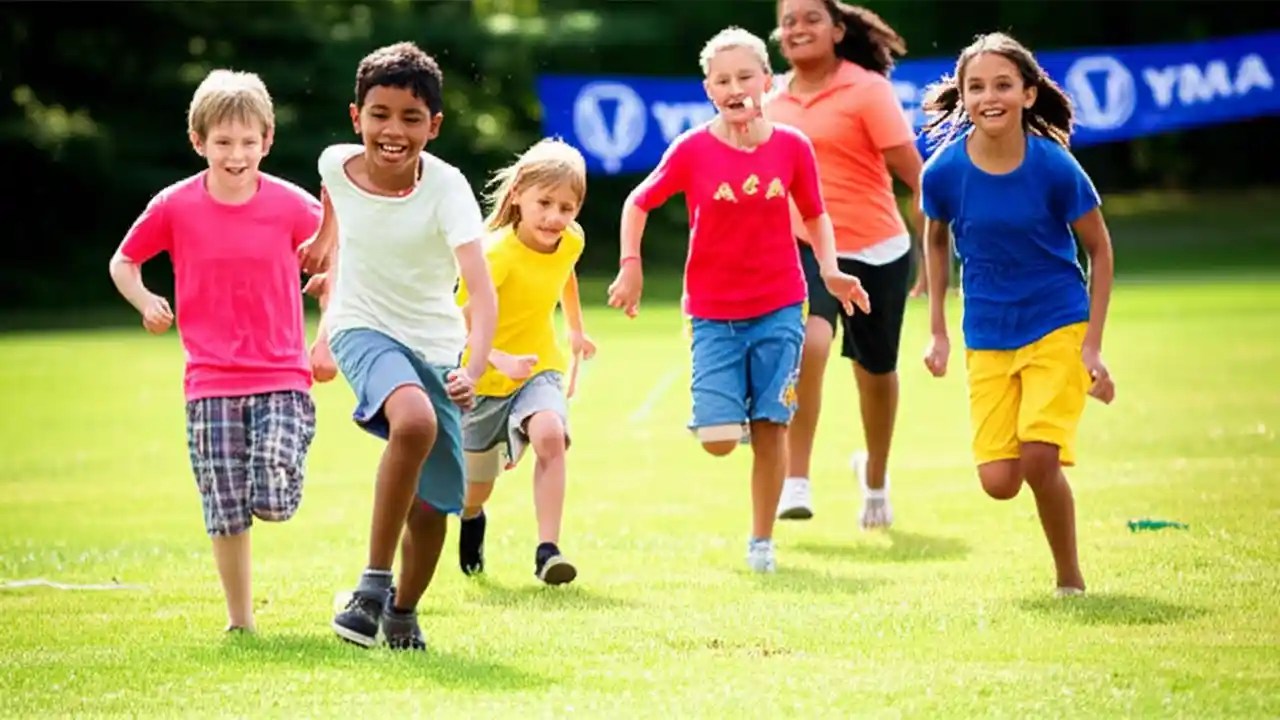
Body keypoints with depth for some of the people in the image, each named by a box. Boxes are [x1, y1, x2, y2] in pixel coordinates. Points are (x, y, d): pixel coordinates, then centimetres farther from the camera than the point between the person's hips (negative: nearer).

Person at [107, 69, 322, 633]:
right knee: (226, 512, 0)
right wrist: (146, 304, -6)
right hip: (211, 382, 1)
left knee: (274, 502, -13)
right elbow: (123, 262, 13)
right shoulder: (174, 207, -2)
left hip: (281, 376, -1)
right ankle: (239, 620, 15)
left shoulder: (291, 205, -5)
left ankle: (283, 447, 22)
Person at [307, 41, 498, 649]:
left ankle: (403, 610, 35)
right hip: (364, 331, -1)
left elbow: (481, 290, -32)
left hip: (434, 346, 1)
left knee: (432, 507, 3)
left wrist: (473, 367, -50)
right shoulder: (336, 165, -13)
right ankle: (373, 585, -22)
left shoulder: (446, 187, -22)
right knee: (415, 421, -33)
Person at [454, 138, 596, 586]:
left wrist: (576, 330, 25)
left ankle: (547, 550, -29)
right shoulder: (497, 254, -28)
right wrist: (501, 361, -45)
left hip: (540, 368, 3)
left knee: (549, 435, -31)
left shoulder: (570, 241, -9)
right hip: (484, 378, -3)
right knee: (474, 490, 13)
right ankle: (472, 520, 52)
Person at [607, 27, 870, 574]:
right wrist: (630, 267, -5)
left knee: (770, 428, 0)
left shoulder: (792, 147, -3)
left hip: (778, 309, 1)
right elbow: (638, 203, 5)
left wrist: (831, 271, -4)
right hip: (713, 314, -1)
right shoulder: (692, 150, -7)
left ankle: (762, 541, 15)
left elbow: (814, 215, 11)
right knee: (718, 438, -11)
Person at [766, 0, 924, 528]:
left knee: (875, 371, 14)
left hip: (875, 250, -1)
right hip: (803, 248, 2)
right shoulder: (774, 99, 5)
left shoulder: (867, 89, -9)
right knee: (808, 343, -27)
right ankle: (795, 482, -24)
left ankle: (874, 475, 42)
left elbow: (913, 172, -10)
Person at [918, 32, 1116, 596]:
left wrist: (1092, 344, -5)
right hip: (987, 338, 2)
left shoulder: (1055, 168, -16)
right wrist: (937, 332, 9)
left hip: (1059, 326, -2)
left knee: (1039, 457, -18)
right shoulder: (944, 170, -11)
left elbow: (1099, 249, -2)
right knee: (998, 481, -5)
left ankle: (1070, 579, 4)